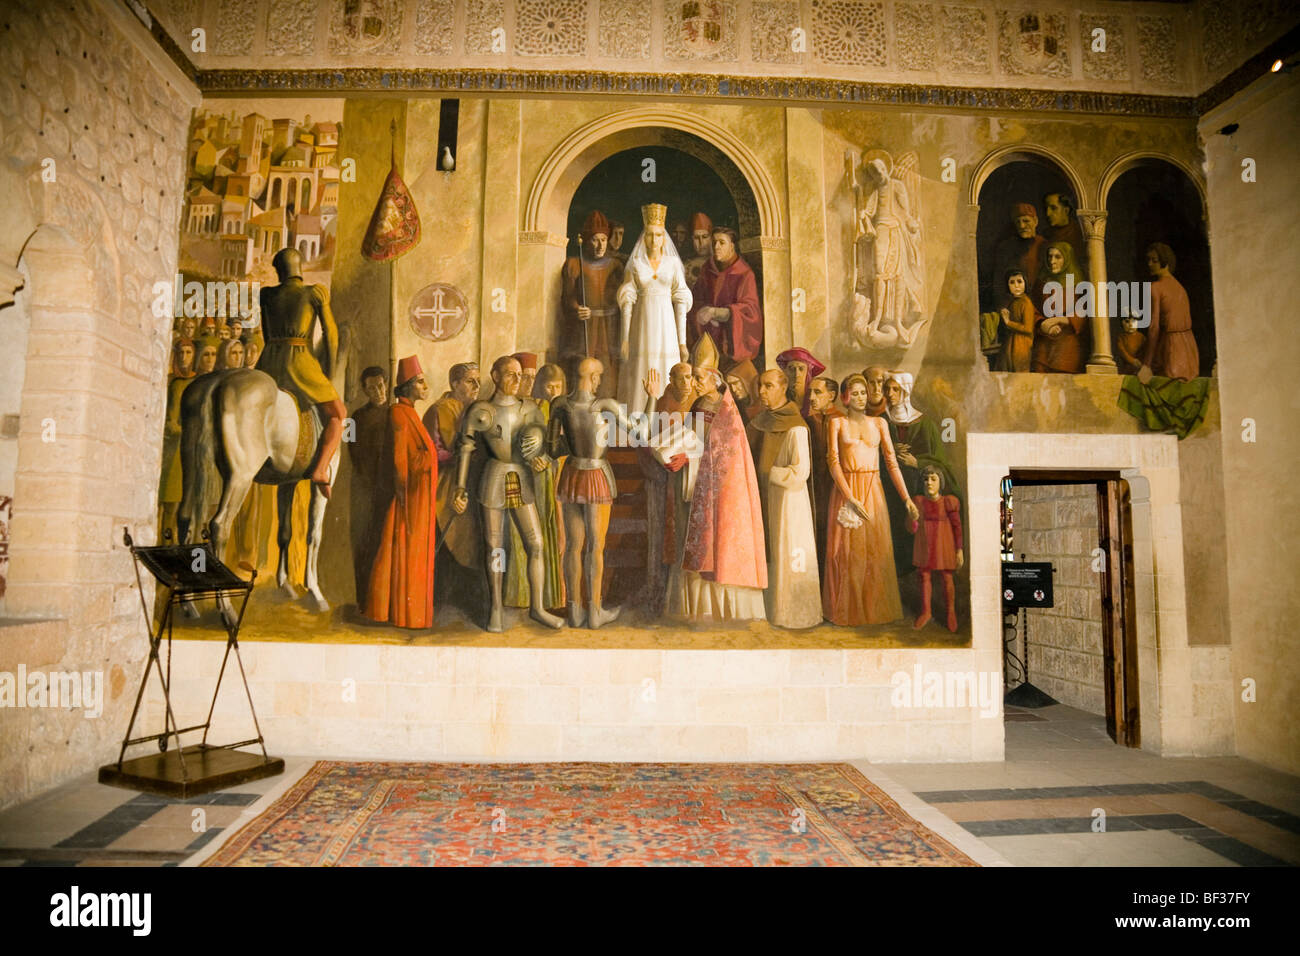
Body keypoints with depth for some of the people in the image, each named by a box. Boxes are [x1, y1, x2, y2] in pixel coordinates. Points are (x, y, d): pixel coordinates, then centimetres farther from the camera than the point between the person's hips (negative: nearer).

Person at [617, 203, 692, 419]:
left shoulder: (673, 263, 6)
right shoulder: (635, 264, 6)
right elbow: (627, 302, 3)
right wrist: (625, 338, -4)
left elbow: (681, 302, 5)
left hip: (666, 326, 0)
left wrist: (682, 341, 0)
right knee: (640, 376, -3)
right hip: (642, 325, 0)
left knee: (667, 377, -2)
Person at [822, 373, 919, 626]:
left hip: (873, 491, 2)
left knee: (876, 548, 3)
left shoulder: (879, 423, 10)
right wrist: (850, 497, -17)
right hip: (845, 489, -2)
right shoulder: (837, 423, 3)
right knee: (847, 550, 0)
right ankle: (847, 611, 12)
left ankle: (874, 608, 16)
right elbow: (833, 461, -7)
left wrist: (907, 498, -2)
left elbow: (891, 462, 6)